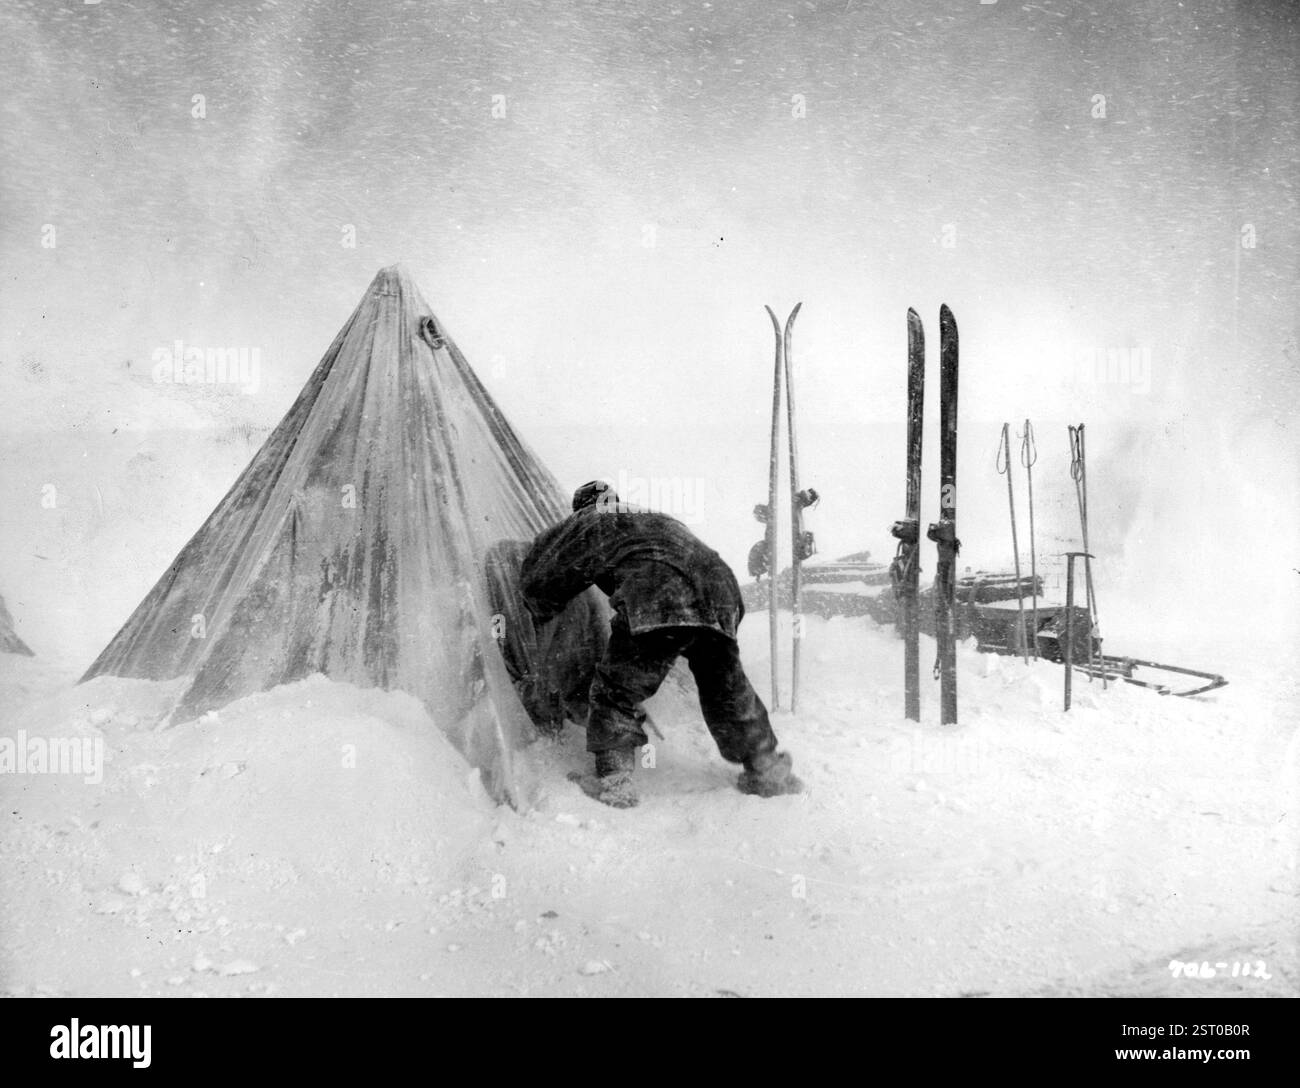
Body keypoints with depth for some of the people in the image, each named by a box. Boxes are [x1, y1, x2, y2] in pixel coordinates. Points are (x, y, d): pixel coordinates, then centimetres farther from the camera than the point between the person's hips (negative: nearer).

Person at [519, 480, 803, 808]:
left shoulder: (586, 522, 26)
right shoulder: (659, 518, 41)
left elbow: (537, 578, 29)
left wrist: (542, 615, 44)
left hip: (657, 596, -6)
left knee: (616, 691, 8)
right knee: (729, 689, 22)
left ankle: (613, 780, 4)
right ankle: (766, 770, 30)